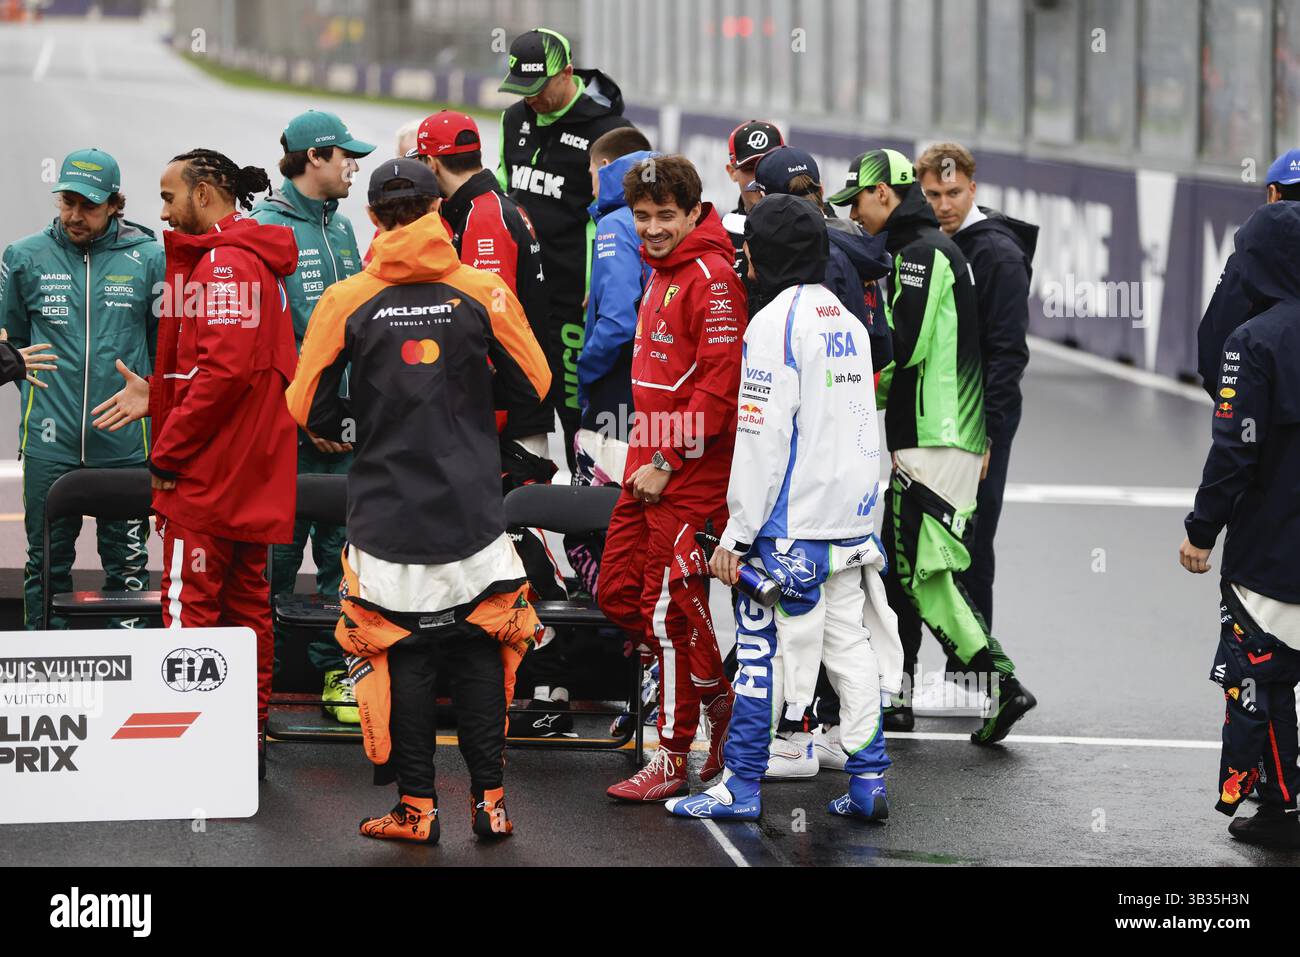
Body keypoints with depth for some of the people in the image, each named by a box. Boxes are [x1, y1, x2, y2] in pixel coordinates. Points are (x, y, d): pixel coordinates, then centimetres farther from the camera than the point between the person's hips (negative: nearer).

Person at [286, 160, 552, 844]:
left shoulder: (347, 300, -6)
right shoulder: (484, 291, -4)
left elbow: (309, 408, -3)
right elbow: (531, 387, 4)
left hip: (388, 514, -1)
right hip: (473, 511, 1)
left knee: (402, 656, 8)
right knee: (480, 649, 11)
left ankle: (416, 806, 8)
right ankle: (488, 800, 11)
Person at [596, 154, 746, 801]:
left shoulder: (712, 278, -15)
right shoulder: (663, 273, 15)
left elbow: (720, 383, -20)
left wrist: (668, 462, -18)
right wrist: (643, 453, 18)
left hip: (692, 470, -10)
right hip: (650, 462, 10)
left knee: (670, 608, -4)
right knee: (618, 594, 11)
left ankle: (674, 757, 5)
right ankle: (720, 698, 25)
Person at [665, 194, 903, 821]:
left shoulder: (775, 323, -13)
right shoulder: (849, 321, 12)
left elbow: (763, 437, -16)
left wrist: (737, 533, -13)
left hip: (788, 527, -8)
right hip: (850, 521, 8)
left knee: (761, 652, -2)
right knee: (851, 647, 9)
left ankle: (740, 787, 2)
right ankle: (868, 784, 9)